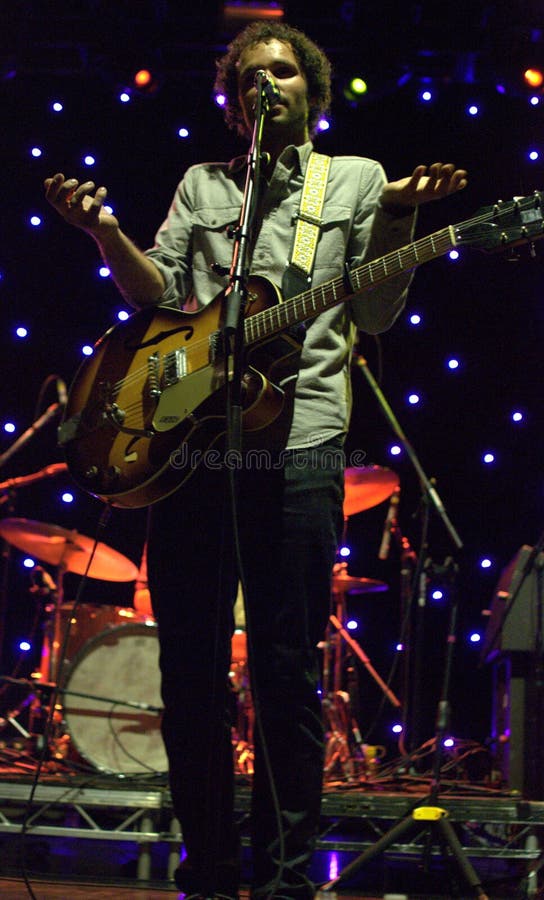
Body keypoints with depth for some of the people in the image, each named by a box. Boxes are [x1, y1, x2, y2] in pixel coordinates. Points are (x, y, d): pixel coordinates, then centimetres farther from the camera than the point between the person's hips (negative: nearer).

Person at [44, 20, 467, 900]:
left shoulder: (358, 180, 14)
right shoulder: (203, 184, 20)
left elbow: (376, 313, 7)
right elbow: (160, 294, 12)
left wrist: (398, 215, -6)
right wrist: (106, 232, -3)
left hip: (297, 443, -3)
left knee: (286, 665, -3)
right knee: (189, 661, 4)